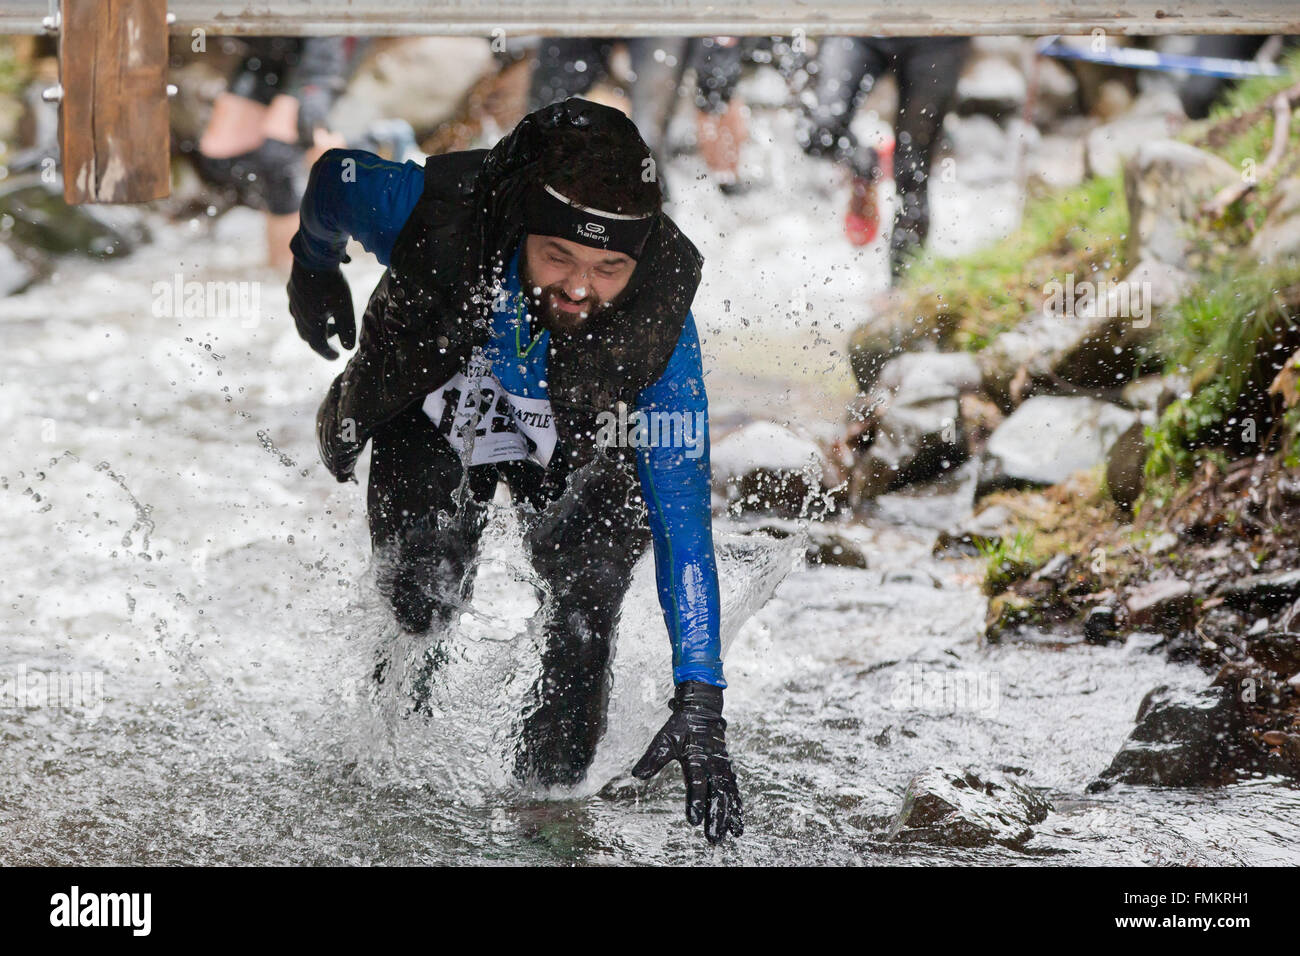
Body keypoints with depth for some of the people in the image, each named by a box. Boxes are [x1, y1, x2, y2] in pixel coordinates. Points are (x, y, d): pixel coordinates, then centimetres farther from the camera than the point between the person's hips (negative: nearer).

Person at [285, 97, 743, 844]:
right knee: (424, 594, -17)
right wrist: (315, 265, 10)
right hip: (433, 414, 0)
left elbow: (684, 516, -34)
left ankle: (555, 776, -8)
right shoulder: (434, 214, -38)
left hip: (565, 441, 0)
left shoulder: (659, 317, -36)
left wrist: (700, 703, -39)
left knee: (600, 556, -26)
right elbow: (337, 176, -13)